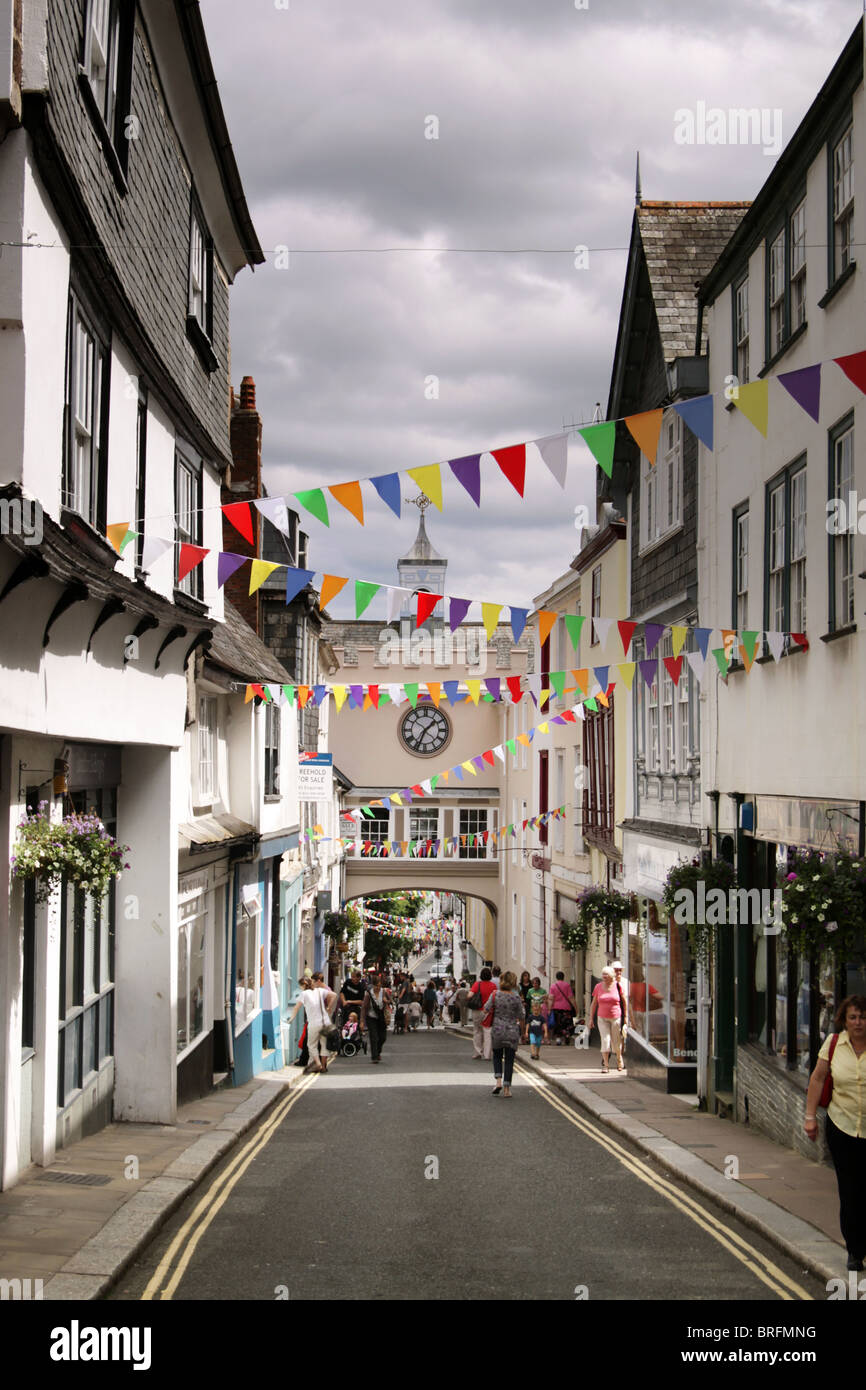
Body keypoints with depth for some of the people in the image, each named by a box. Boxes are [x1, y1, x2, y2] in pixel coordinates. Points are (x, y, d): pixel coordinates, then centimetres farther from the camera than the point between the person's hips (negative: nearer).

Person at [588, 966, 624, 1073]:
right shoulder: (598, 987, 2)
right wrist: (591, 1018, 4)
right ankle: (605, 1065, -6)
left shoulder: (617, 986, -4)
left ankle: (619, 1059, 33)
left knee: (616, 1041, 5)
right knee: (605, 1040, -9)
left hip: (616, 1018, -1)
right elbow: (593, 1004, 7)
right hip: (603, 1019, 1)